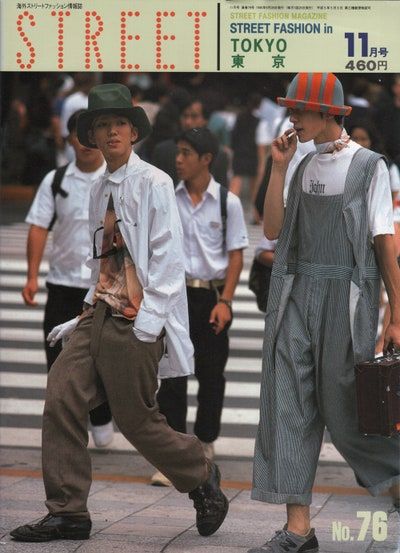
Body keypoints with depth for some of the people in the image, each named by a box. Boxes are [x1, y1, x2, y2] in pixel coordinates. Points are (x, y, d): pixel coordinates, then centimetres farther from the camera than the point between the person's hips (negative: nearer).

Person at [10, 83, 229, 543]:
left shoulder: (153, 184, -5)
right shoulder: (99, 191, 16)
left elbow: (168, 255, -10)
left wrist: (150, 317, -17)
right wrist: (83, 318, 16)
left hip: (136, 320, -7)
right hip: (99, 312, 7)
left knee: (136, 419, -2)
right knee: (62, 398, -7)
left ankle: (202, 480, 23)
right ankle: (67, 513, -1)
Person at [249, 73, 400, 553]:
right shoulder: (304, 167, 13)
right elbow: (273, 231, 7)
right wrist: (278, 169, -1)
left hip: (347, 294, -5)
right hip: (296, 292, 5)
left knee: (342, 404, -1)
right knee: (289, 400, -3)